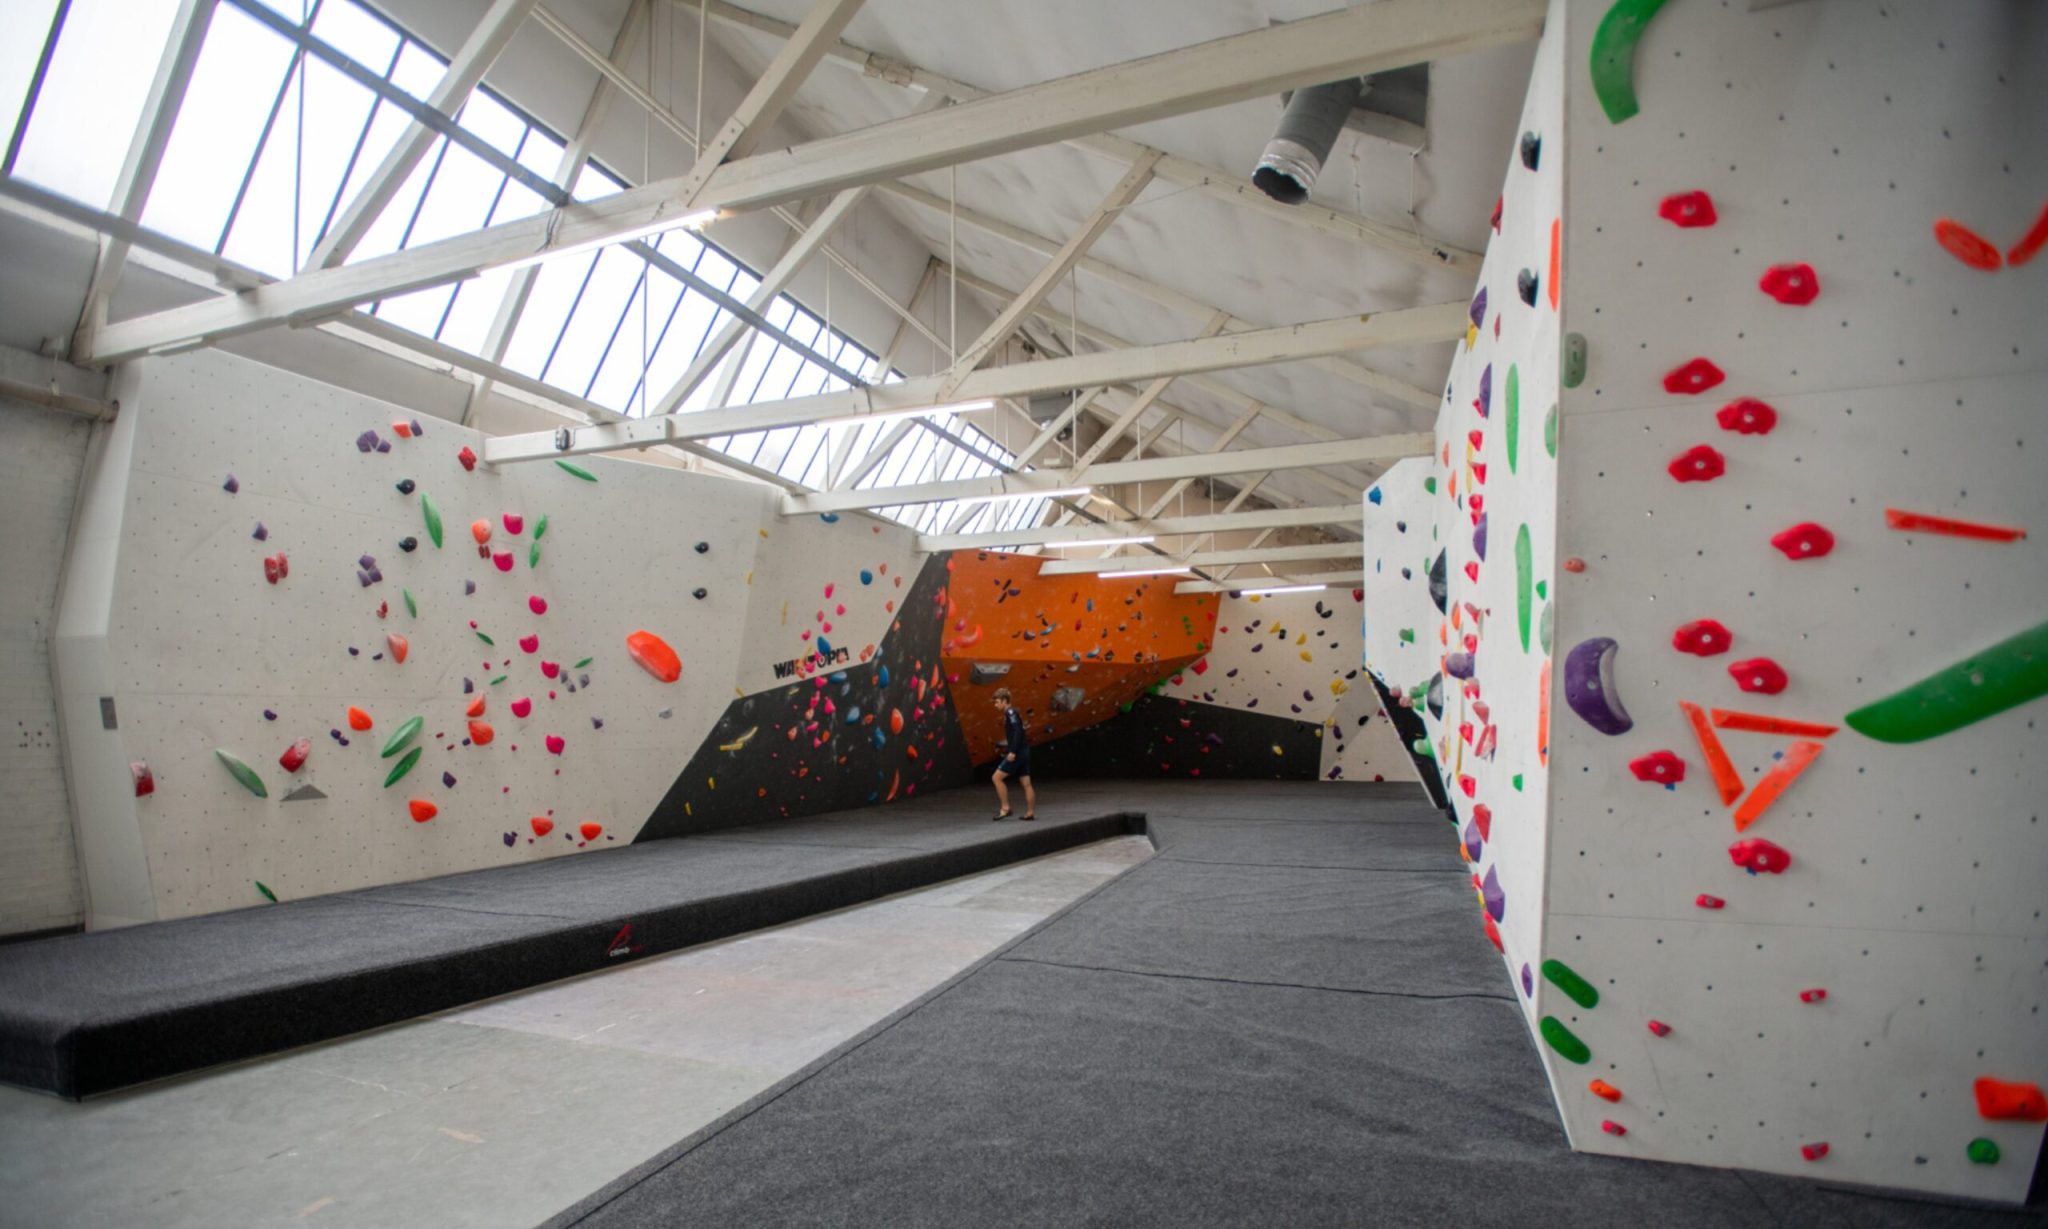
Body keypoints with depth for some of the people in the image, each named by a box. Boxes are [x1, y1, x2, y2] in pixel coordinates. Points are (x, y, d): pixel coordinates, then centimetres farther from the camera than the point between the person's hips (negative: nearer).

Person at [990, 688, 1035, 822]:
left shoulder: (1010, 713, -11)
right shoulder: (1012, 713, 18)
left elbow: (1017, 731, -22)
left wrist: (1012, 751, -25)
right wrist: (1009, 749, 22)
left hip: (1017, 753, -10)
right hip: (1023, 752, 10)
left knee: (997, 777, -6)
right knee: (1026, 783, 8)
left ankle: (1005, 808, -4)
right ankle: (1030, 812, 10)